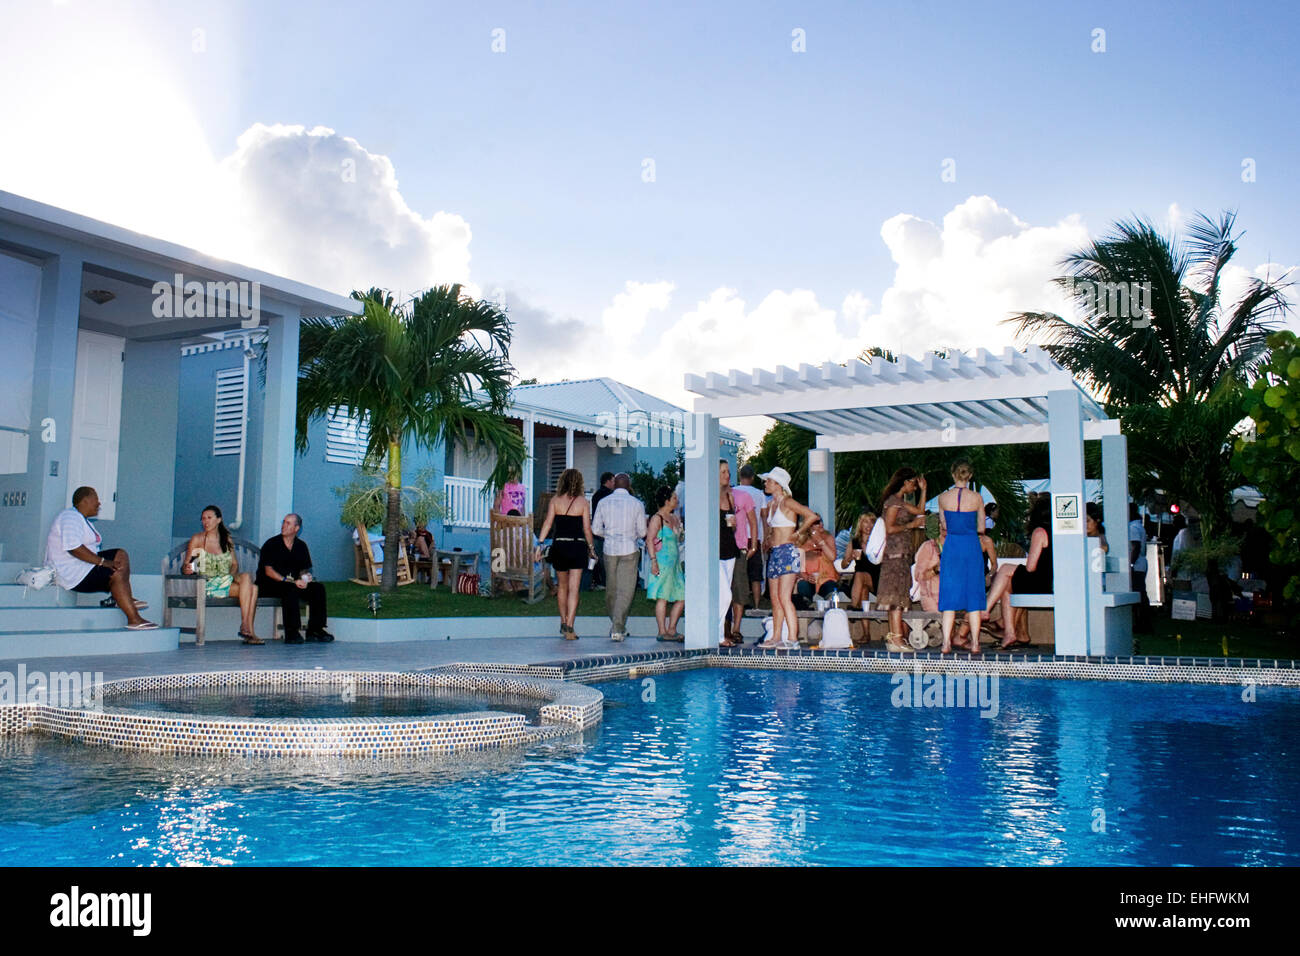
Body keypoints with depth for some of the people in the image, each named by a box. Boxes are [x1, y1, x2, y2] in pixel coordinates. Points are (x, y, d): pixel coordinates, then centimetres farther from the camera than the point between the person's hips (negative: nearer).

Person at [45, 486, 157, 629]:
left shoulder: (81, 519, 20)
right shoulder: (70, 517, -16)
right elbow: (73, 548, -29)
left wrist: (104, 561, 5)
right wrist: (102, 561, -24)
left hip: (83, 564, 11)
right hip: (70, 573, -11)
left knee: (121, 554, 7)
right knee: (117, 575, -21)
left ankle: (127, 599, -4)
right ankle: (134, 620, -27)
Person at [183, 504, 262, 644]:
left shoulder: (227, 539, 16)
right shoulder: (197, 539, 3)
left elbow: (235, 564, 17)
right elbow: (185, 567, 0)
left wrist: (232, 575, -3)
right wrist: (187, 569, -23)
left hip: (226, 582, 5)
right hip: (207, 584, -5)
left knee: (253, 588, -27)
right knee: (247, 577, -29)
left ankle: (247, 629, -31)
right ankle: (245, 627, -32)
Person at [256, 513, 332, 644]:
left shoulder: (301, 546, 12)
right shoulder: (271, 544, -5)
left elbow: (304, 569, 17)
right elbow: (268, 571, -13)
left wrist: (305, 577, -9)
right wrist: (291, 581, -22)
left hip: (294, 583, 6)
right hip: (270, 584, -5)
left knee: (318, 587, -16)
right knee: (291, 590, -36)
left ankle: (315, 629, -15)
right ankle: (291, 633, -35)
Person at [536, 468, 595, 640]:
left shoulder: (555, 501, 1)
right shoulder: (583, 502, -3)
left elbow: (547, 524, -4)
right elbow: (587, 529, -2)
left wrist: (540, 545, -3)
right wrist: (591, 548, 9)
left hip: (559, 546, 2)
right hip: (578, 547, -2)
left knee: (562, 586, 19)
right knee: (573, 589, -1)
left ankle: (563, 623, 30)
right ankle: (569, 628, -7)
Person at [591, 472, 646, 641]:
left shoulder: (604, 502, 2)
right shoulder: (637, 504, -2)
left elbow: (596, 529, 4)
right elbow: (642, 532, 1)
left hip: (609, 549, 2)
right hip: (630, 550, -2)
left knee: (611, 588, 16)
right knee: (626, 590, -1)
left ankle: (615, 623, 28)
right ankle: (617, 629, -7)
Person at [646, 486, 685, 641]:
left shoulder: (674, 518, 18)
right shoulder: (657, 518, -7)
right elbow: (649, 540, -13)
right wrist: (653, 561, -19)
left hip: (674, 563, 9)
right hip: (662, 563, -9)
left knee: (681, 598, 6)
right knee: (662, 597, -7)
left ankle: (671, 630, 15)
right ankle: (662, 632, -3)